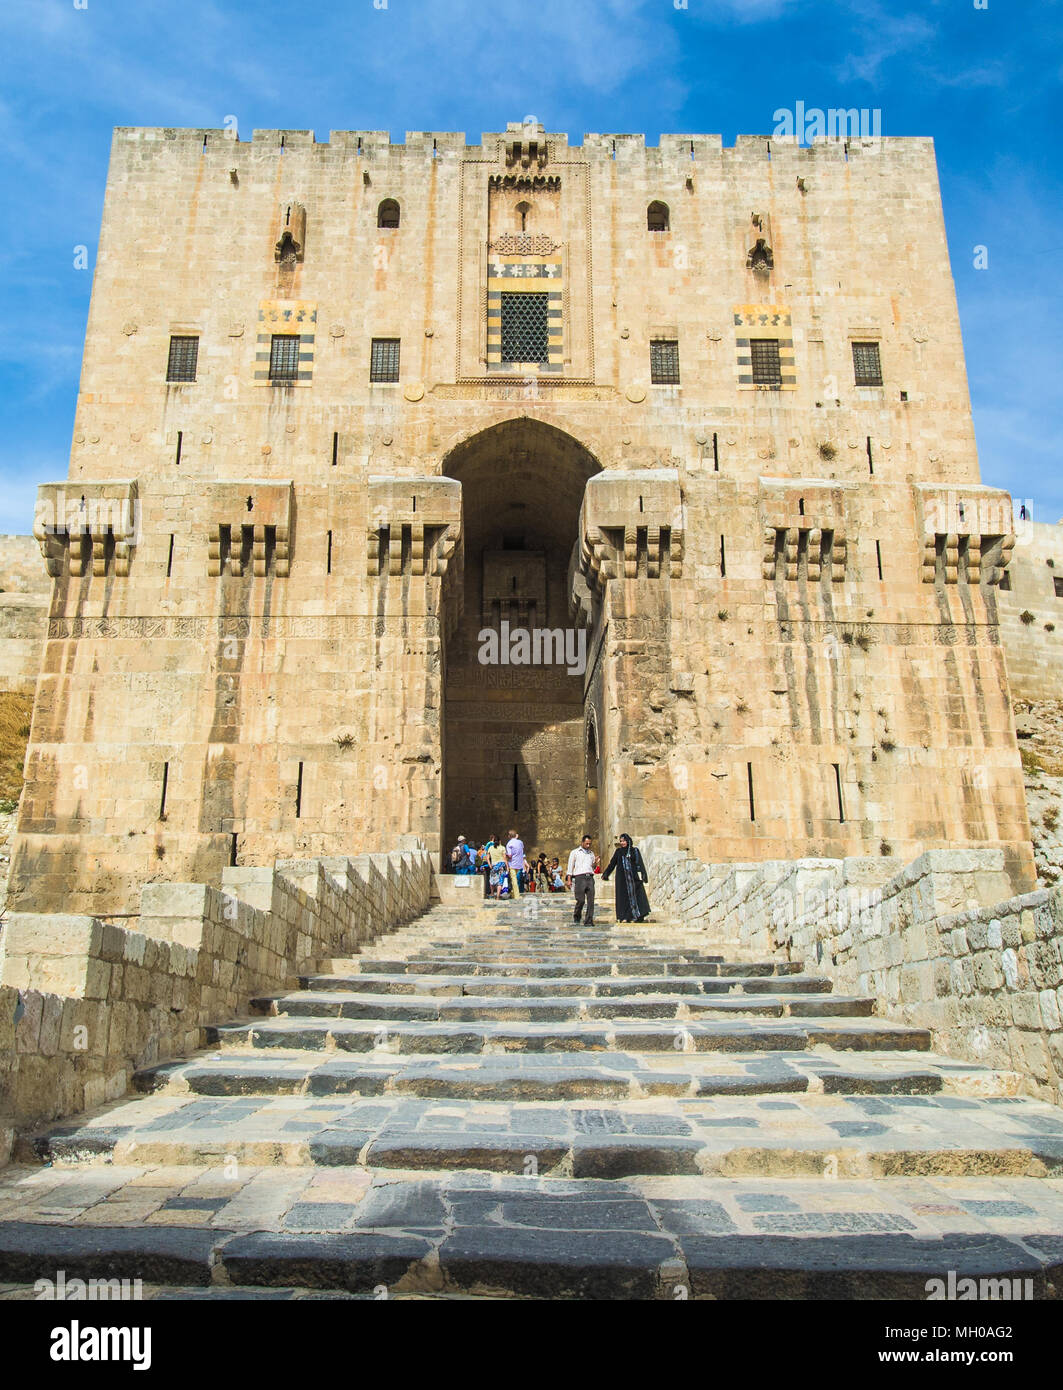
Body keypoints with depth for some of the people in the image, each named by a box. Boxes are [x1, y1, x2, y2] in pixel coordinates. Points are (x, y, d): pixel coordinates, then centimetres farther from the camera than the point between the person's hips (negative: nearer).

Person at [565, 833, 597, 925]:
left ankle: (588, 921, -5)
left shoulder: (591, 853, 22)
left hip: (590, 877, 4)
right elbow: (570, 866, 7)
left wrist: (595, 864, 2)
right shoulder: (575, 852, 10)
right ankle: (576, 917, 18)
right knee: (581, 900, -7)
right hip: (580, 877, -4)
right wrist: (569, 880, -1)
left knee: (591, 900, -7)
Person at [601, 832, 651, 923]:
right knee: (624, 896, 0)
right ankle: (625, 916, 1)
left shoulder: (635, 851, 4)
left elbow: (639, 863, -2)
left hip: (633, 876, -1)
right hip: (622, 877, 1)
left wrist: (642, 874, -14)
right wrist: (606, 874, 13)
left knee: (635, 894, -7)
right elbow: (612, 864, 12)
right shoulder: (618, 851, 8)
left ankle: (640, 915, -5)